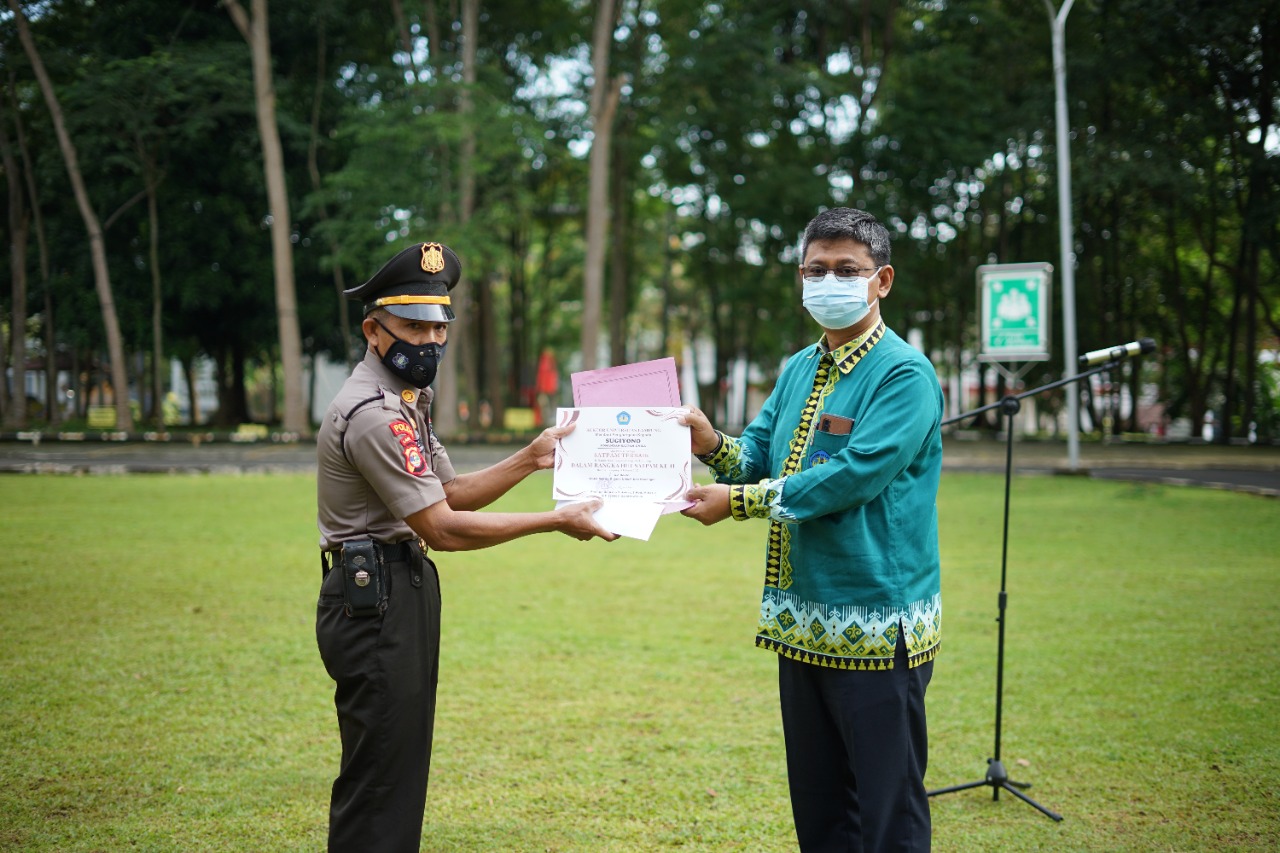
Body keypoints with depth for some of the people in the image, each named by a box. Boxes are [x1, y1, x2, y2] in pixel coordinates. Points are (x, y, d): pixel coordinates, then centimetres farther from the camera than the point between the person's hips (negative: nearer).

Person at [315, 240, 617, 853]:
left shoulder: (408, 403, 16)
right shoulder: (373, 412, -18)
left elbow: (451, 493, 18)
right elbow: (442, 528, -20)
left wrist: (530, 459, 6)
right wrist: (557, 521, -18)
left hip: (405, 590, 11)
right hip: (375, 598, -11)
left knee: (400, 774, 16)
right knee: (378, 780, -8)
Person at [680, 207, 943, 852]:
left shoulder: (905, 374, -12)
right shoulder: (799, 370, 14)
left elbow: (853, 476, -21)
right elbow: (759, 454, 12)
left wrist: (741, 501, -19)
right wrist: (713, 446, -11)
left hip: (876, 628, -8)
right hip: (802, 622, 8)